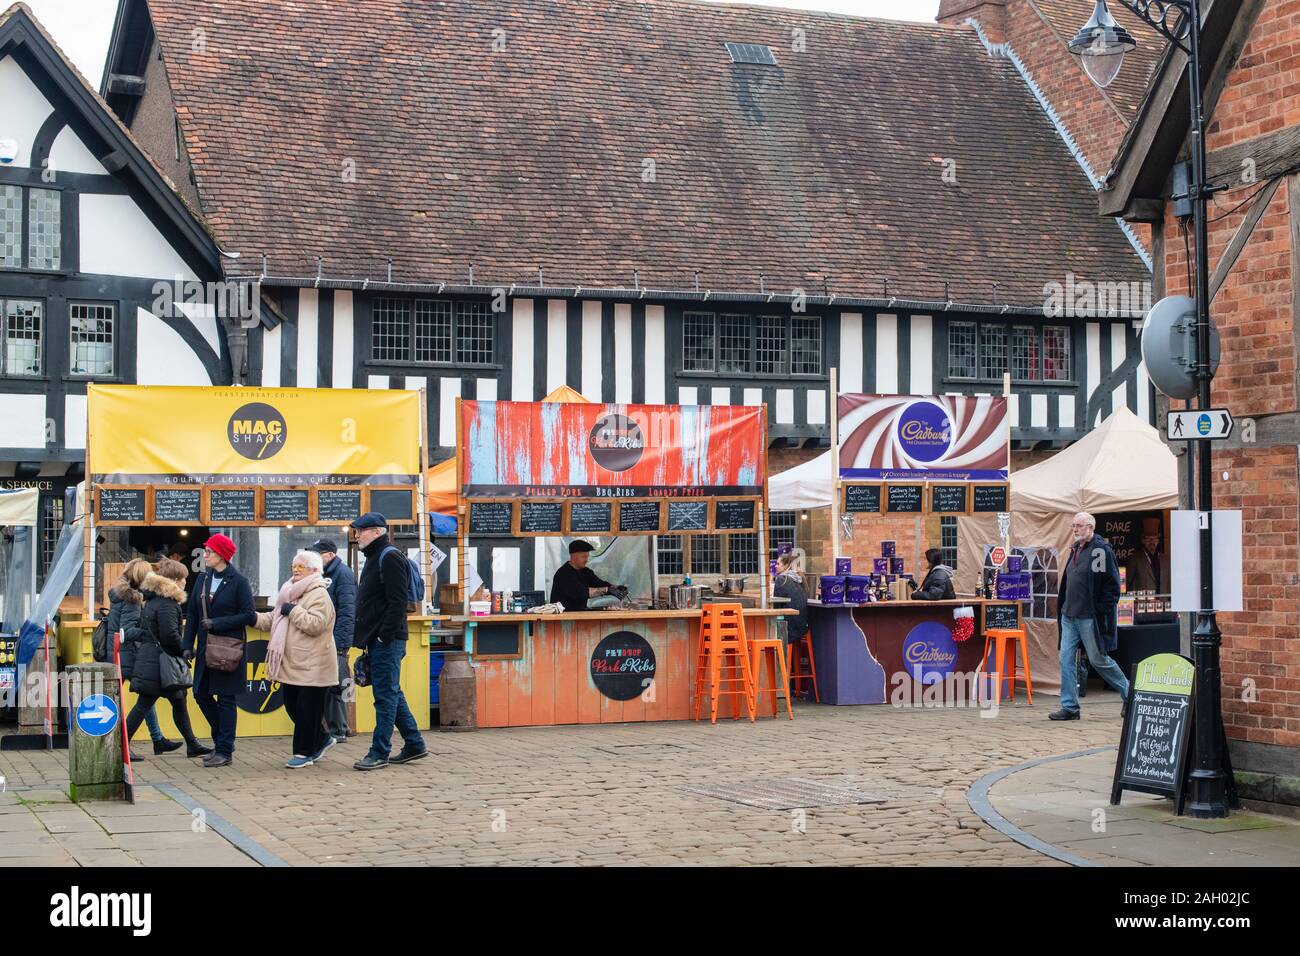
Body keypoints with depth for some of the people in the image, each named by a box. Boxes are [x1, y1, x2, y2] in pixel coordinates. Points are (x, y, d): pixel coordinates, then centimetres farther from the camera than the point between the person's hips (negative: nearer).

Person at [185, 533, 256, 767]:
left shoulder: (238, 581, -8)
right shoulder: (202, 579, 9)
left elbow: (249, 616, -11)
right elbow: (192, 614, 12)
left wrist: (217, 623, -17)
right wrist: (188, 646, 5)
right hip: (206, 650, 6)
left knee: (226, 699, -1)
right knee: (201, 694, 9)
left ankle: (225, 751, 6)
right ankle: (222, 740, 25)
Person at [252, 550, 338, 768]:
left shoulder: (319, 595, -11)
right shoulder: (290, 592, 18)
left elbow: (315, 624, -23)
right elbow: (272, 619, 22)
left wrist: (293, 611, -17)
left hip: (312, 666, -9)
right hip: (292, 665, 9)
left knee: (307, 709, -3)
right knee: (292, 706, 12)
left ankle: (304, 752, 6)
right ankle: (321, 739, 29)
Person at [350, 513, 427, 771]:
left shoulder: (390, 557, -11)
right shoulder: (375, 558, 20)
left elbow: (398, 601, -19)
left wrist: (385, 635, -22)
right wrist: (368, 638, 17)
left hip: (387, 640, -10)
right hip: (378, 640, 10)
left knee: (386, 694, -6)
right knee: (391, 693, 14)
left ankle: (379, 753, -4)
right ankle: (414, 744, 21)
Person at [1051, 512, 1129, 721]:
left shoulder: (1101, 550, -11)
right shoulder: (1075, 550, 14)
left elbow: (1112, 585, -13)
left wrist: (1102, 613, -17)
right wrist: (1061, 611, 16)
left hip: (1089, 617, -8)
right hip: (1069, 616, 8)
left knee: (1098, 660, 1)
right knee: (1066, 660, 2)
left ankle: (1128, 692, 21)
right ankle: (1069, 707, 6)